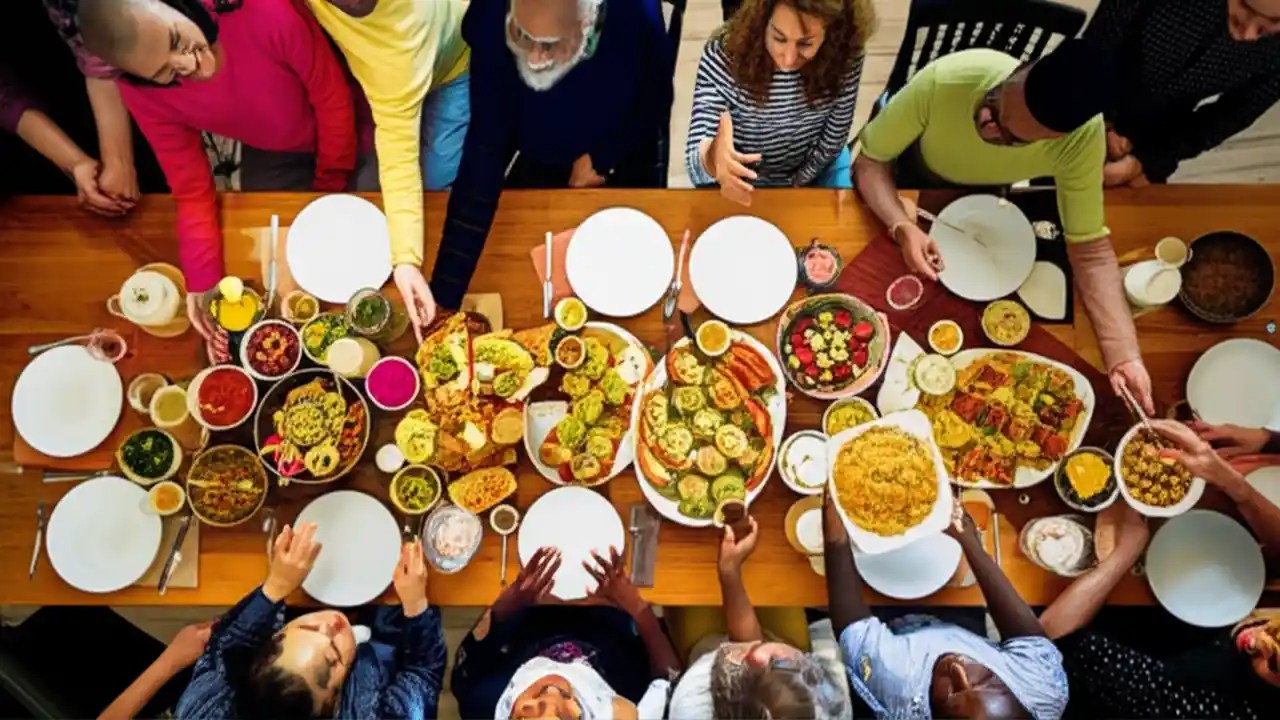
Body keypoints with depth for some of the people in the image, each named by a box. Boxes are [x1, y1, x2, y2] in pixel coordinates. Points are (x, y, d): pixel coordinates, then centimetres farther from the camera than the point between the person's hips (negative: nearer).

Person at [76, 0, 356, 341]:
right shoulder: (142, 93, -26)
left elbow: (333, 97, -23)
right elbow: (192, 190, -15)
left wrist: (329, 187, -12)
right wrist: (203, 281, -23)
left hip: (348, 138, -2)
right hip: (269, 157, 2)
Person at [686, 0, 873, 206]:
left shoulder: (845, 57, -25)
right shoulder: (722, 57, -31)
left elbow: (832, 141, -8)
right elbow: (695, 159, -35)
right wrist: (713, 156, -57)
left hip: (816, 167, 2)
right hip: (744, 177, -2)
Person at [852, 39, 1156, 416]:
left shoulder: (1083, 136, -38)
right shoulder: (943, 81, -44)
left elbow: (1091, 248, -28)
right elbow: (870, 162, -30)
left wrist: (1126, 358, -39)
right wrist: (903, 227, -50)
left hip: (991, 199, 1)